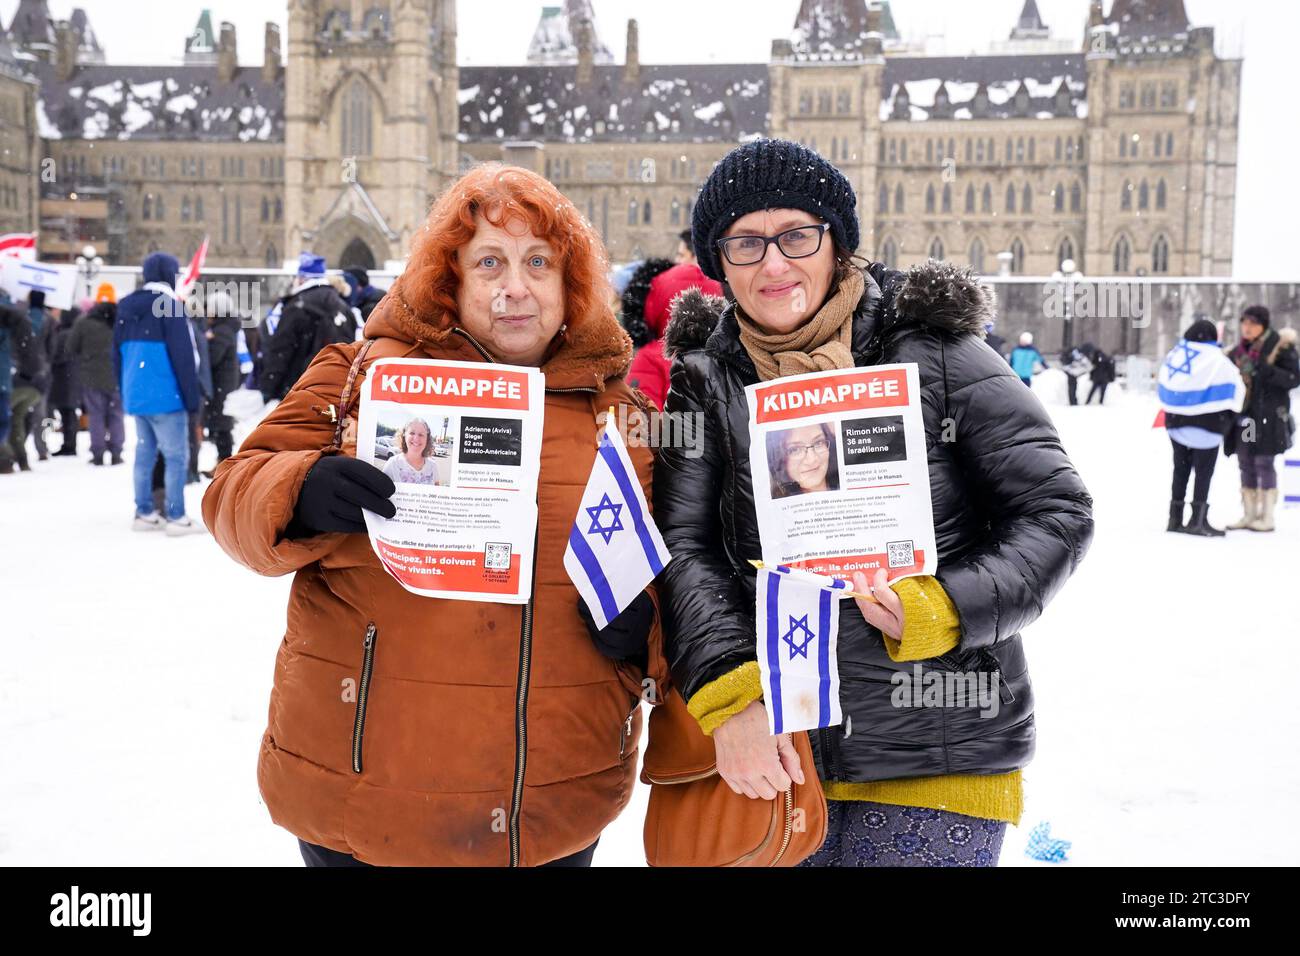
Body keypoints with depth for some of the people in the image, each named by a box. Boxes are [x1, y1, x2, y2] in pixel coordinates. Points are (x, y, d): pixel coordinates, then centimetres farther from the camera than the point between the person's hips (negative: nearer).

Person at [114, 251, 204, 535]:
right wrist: (191, 395, -10)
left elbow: (118, 354, 18)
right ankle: (176, 517, -4)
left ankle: (144, 514, 17)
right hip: (165, 395, -8)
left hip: (135, 395, 8)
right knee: (176, 455, -3)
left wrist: (125, 392, 24)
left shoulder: (127, 308, 12)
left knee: (145, 453, 13)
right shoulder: (170, 305, -11)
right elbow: (182, 355, -14)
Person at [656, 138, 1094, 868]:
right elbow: (686, 549, -7)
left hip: (943, 753, -2)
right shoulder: (706, 378, 3)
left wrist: (942, 608, -18)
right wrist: (732, 698, -21)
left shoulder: (934, 354, -5)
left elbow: (1058, 511, -4)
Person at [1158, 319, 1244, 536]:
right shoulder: (1215, 359, -9)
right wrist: (1232, 414, 13)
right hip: (1205, 424, -6)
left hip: (1175, 421, 6)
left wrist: (1175, 415, 14)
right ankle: (1198, 521, -4)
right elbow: (1234, 385, -3)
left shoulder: (1173, 354, 8)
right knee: (1204, 472, 0)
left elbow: (1165, 390, 12)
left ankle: (1175, 518, 16)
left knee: (1181, 469, 13)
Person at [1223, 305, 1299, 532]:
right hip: (1243, 415, 6)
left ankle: (1267, 517, 1)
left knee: (1264, 462, -6)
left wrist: (1268, 371, -22)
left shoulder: (1280, 346, -6)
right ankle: (1249, 515, 16)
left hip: (1268, 415, -6)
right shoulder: (1239, 350, 12)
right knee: (1245, 464, 9)